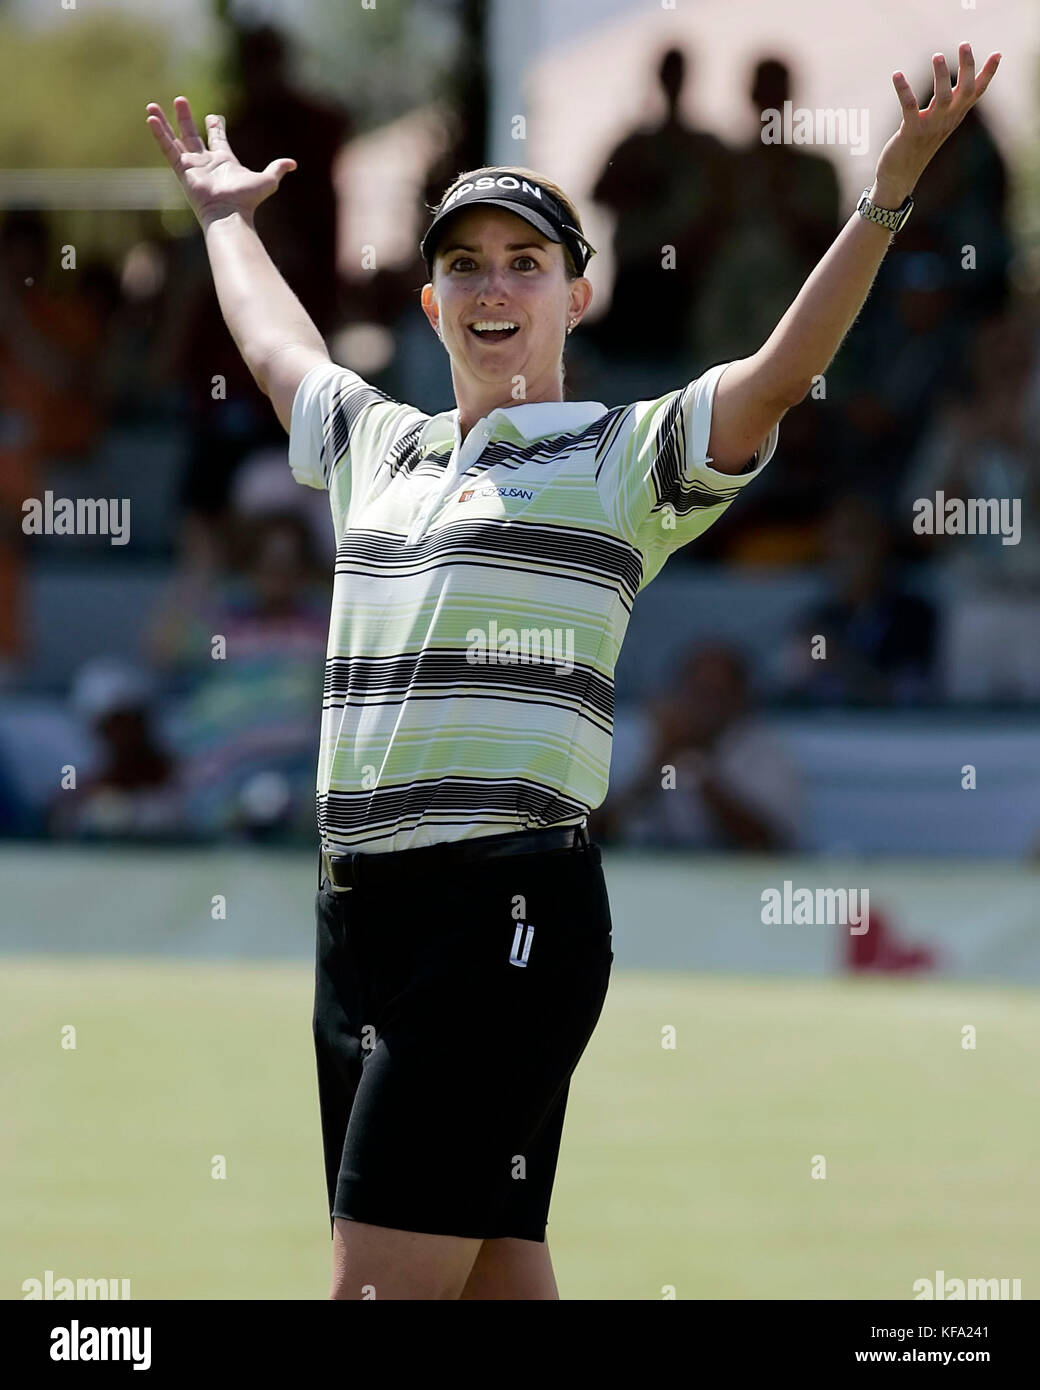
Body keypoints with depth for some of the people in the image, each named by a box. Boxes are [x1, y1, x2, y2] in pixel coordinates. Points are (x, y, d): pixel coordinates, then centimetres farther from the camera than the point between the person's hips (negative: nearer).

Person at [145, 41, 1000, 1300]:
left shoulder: (625, 458, 2)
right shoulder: (378, 445, 20)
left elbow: (781, 371, -12)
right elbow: (276, 343, 39)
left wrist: (889, 189, -21)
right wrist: (225, 214, 53)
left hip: (505, 910, -6)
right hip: (358, 908, 6)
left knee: (380, 1289, -14)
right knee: (495, 1277, 5)